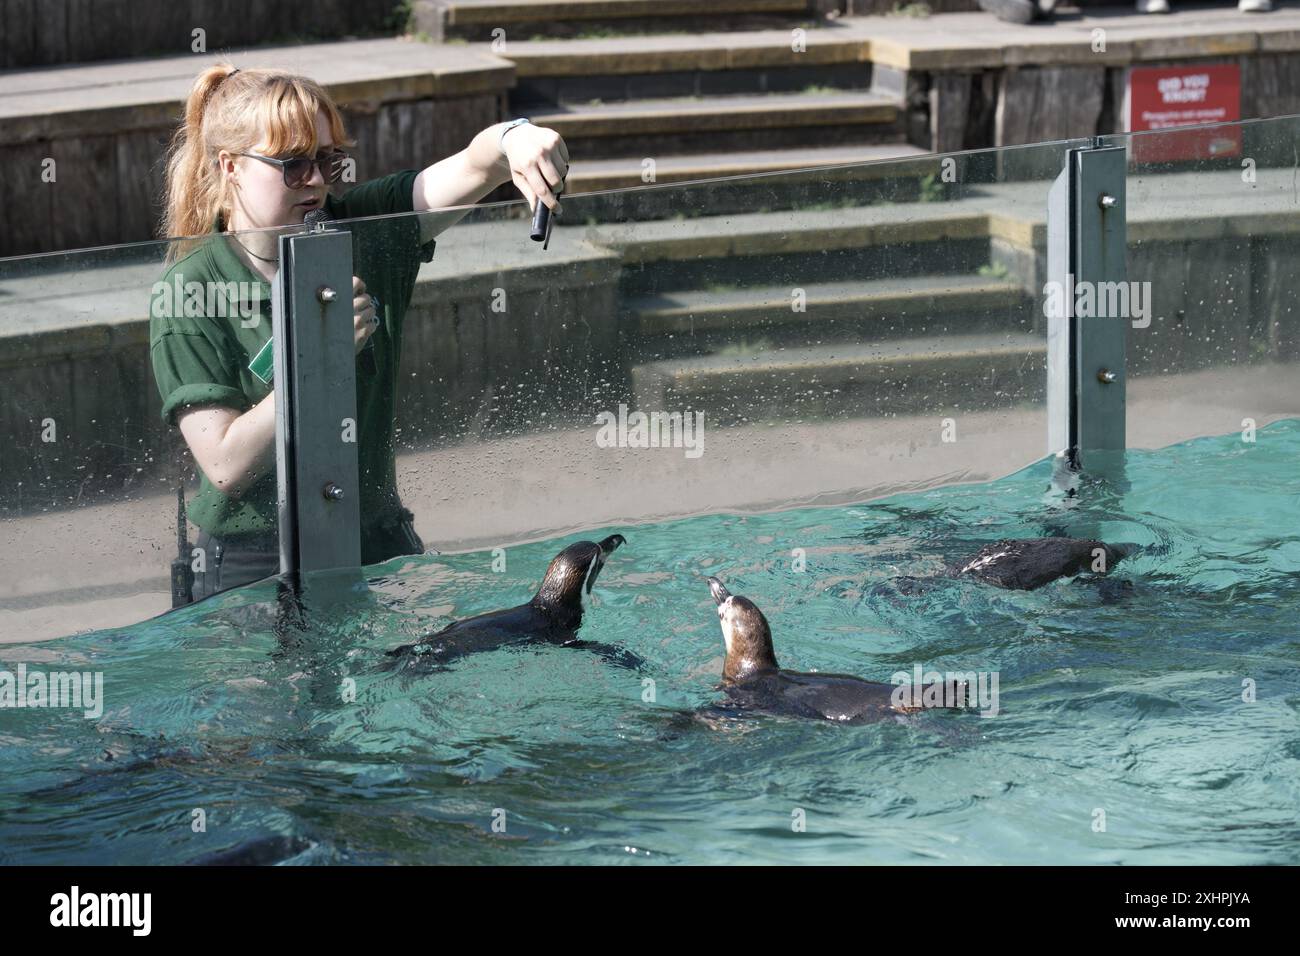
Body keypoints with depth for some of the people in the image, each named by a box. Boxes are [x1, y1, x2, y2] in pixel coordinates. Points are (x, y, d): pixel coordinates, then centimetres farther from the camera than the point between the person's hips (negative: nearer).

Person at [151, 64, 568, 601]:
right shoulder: (186, 296, -13)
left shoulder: (360, 233, -1)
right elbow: (226, 465, -19)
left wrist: (514, 140, -39)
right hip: (253, 569, -4)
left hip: (381, 547, 4)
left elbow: (473, 168, -15)